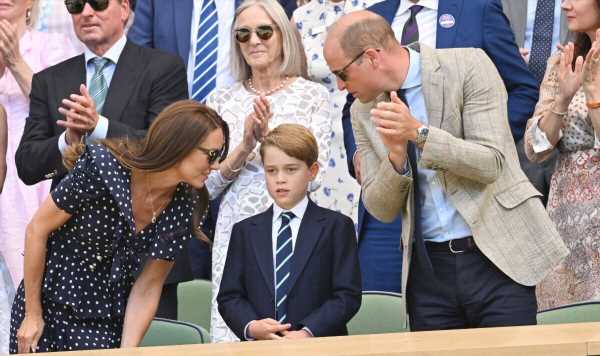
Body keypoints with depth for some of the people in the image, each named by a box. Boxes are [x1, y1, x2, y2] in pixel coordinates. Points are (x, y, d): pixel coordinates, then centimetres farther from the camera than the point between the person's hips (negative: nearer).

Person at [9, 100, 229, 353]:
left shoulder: (184, 207, -9)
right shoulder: (102, 166, -21)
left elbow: (147, 288, -6)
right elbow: (37, 230, -13)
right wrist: (33, 316, -9)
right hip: (47, 306, -3)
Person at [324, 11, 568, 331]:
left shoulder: (468, 66, -7)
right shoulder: (364, 111, 8)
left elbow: (491, 163, -12)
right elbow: (381, 209, 7)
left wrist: (420, 132, -23)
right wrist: (396, 155, -12)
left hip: (496, 258, -4)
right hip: (428, 267, 4)